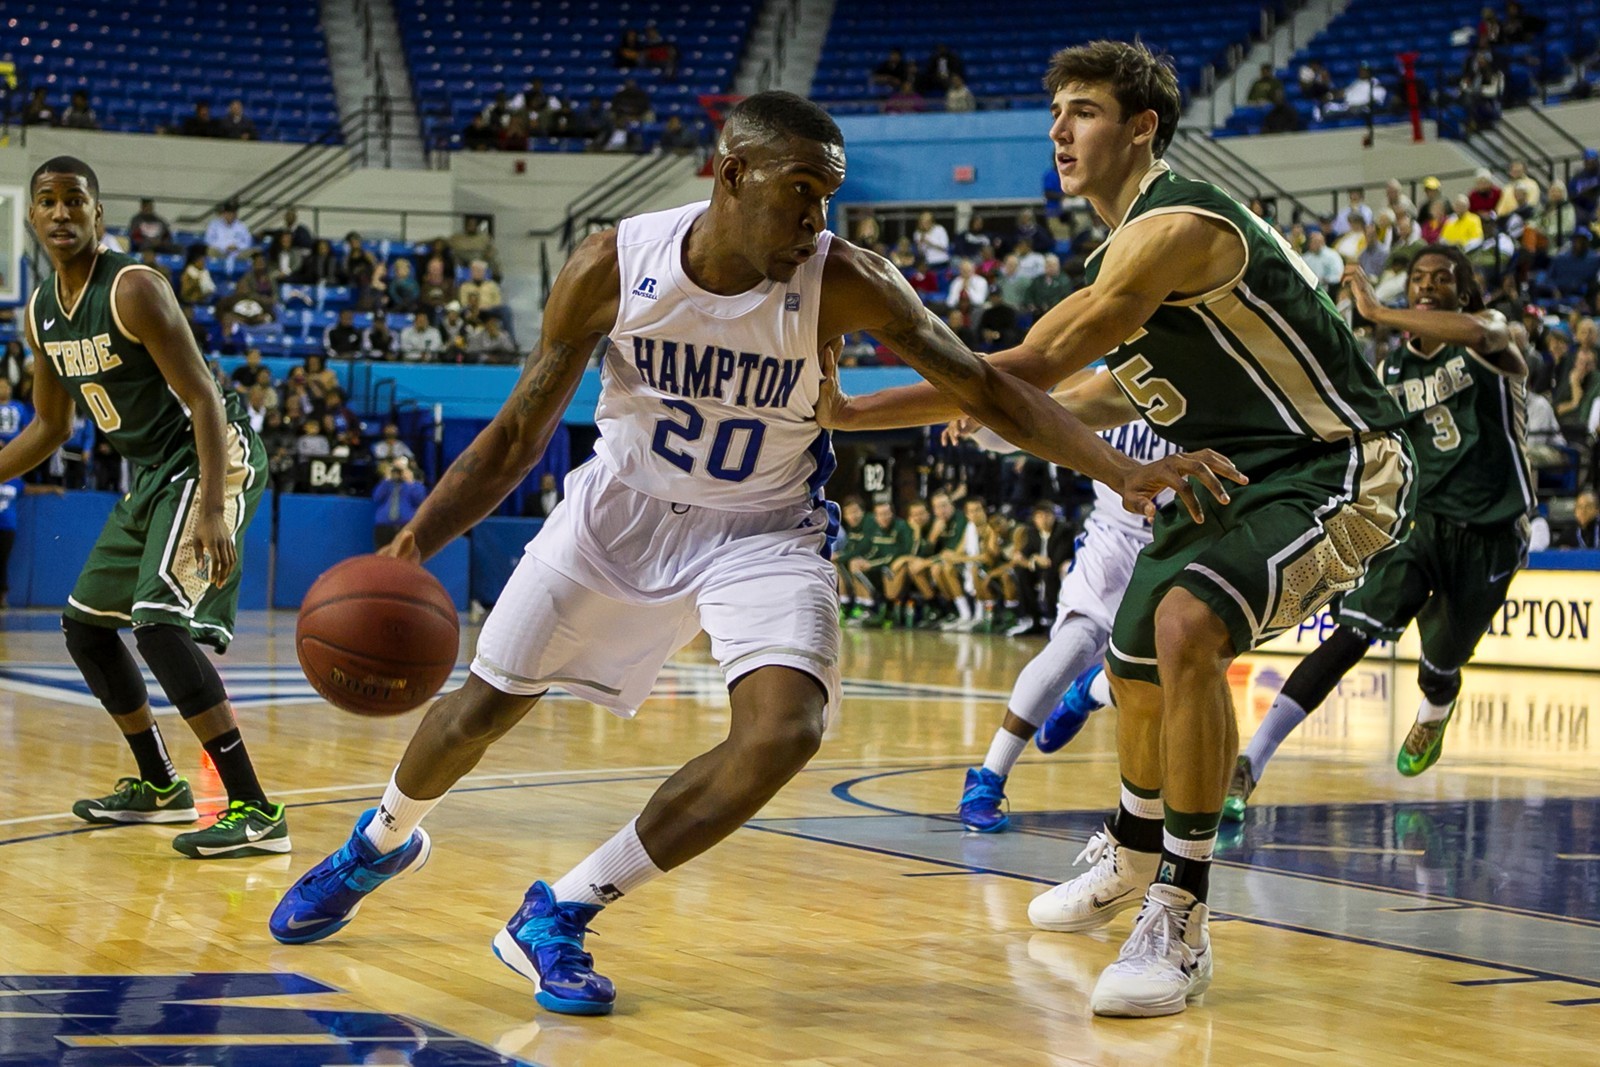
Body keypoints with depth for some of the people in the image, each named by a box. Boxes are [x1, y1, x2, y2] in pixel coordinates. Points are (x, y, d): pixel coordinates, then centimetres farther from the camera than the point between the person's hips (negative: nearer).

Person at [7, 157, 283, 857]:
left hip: (211, 460, -10)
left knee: (159, 622, -25)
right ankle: (159, 787, 29)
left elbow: (204, 401, -24)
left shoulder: (133, 289, -19)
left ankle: (256, 812, -26)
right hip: (150, 474, 10)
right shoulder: (40, 314, 7)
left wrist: (212, 512, -34)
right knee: (85, 624, 15)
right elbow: (50, 427, 20)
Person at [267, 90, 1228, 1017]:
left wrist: (1124, 470, -35)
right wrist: (413, 544, -21)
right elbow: (520, 433, -10)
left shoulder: (844, 282, -23)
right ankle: (380, 843, 45)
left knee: (785, 729, -24)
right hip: (620, 510, 1)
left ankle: (559, 916, -10)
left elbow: (987, 388, -22)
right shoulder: (612, 268, -20)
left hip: (763, 531, -1)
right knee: (484, 706, 10)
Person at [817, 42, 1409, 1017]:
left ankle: (1181, 924, -26)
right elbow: (1141, 381, 23)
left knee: (1186, 623, -33)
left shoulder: (1176, 226, -23)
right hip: (1238, 470, 11)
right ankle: (1130, 858, 49)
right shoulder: (1140, 238, 9)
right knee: (1138, 670, 20)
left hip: (1334, 468, -11)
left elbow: (1031, 368, -27)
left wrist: (849, 413, -24)